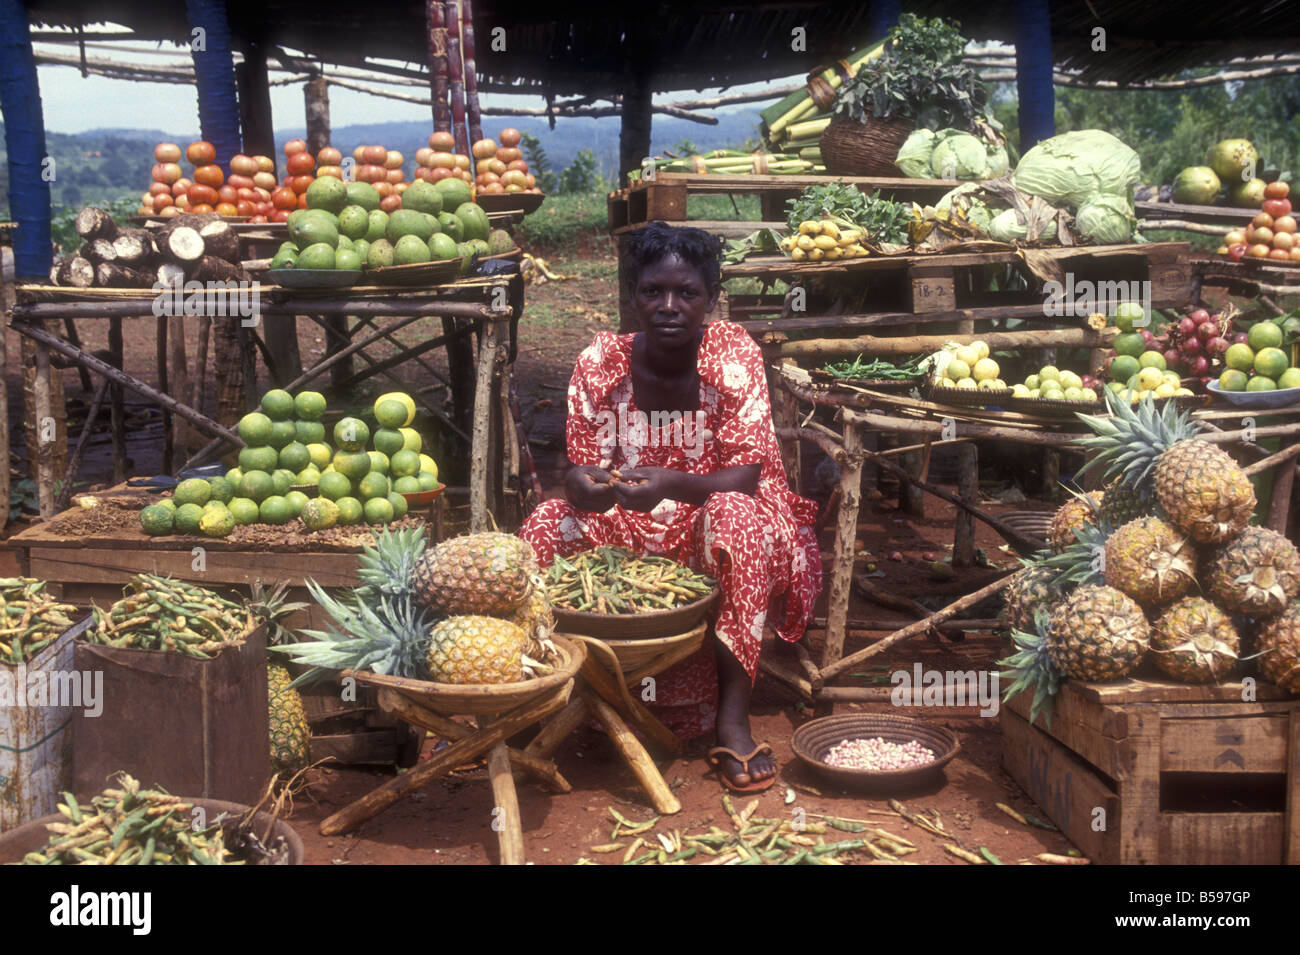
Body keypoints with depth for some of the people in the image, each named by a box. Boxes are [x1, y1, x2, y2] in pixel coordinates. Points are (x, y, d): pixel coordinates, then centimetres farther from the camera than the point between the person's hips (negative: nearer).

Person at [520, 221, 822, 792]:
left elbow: (746, 473, -19)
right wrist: (585, 485, -34)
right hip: (629, 532, 2)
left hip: (716, 531, -2)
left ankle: (733, 718, -30)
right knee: (547, 529, -23)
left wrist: (672, 484, -40)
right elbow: (582, 474, -8)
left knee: (736, 517, -35)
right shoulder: (599, 362, -6)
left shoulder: (733, 354, -12)